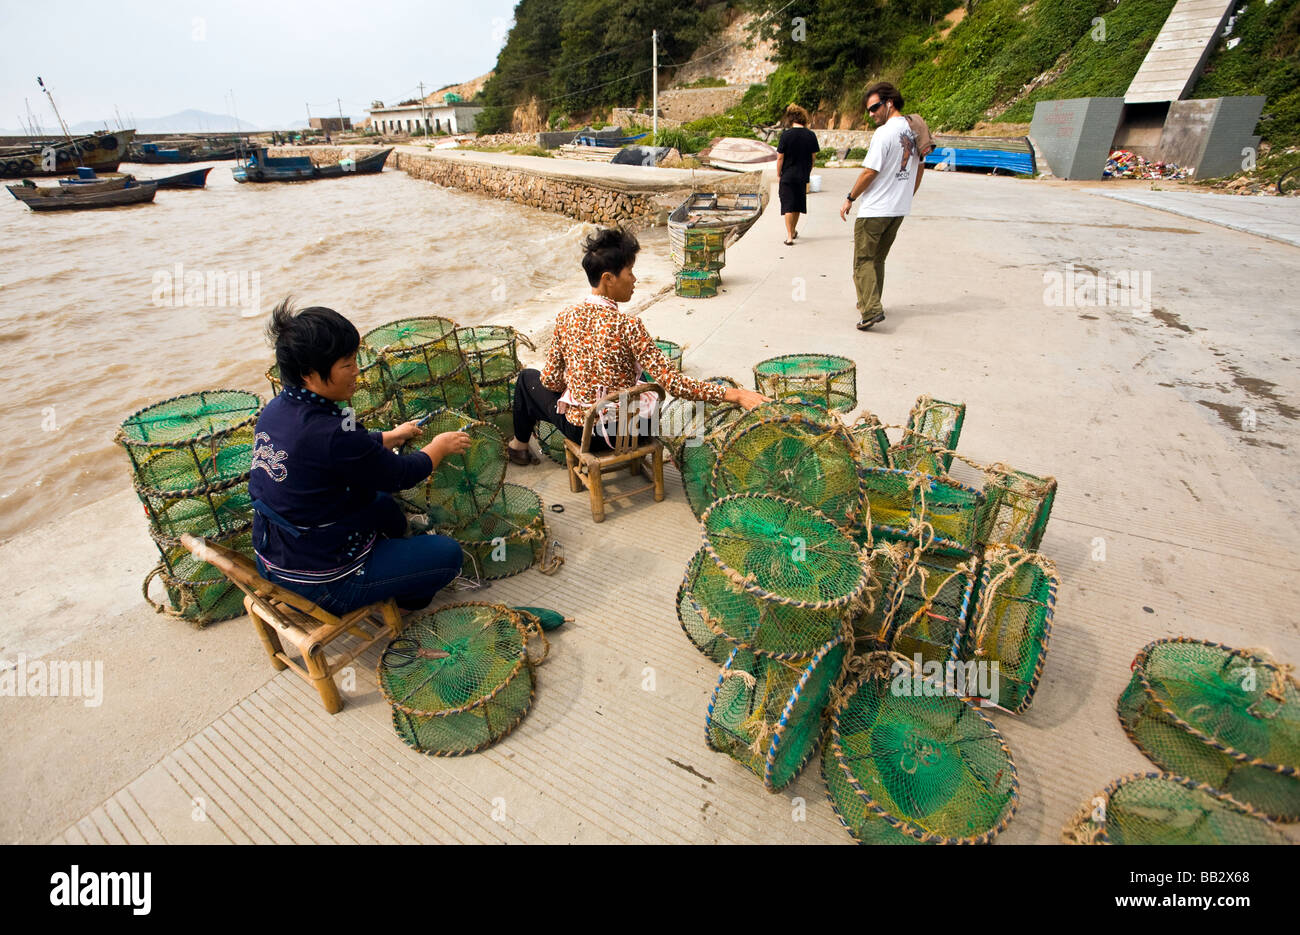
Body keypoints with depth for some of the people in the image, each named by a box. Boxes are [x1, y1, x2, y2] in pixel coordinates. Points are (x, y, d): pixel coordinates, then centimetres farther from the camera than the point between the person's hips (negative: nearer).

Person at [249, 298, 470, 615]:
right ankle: (407, 599, 30)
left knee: (384, 505, 29)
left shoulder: (275, 410, -5)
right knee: (447, 553, 1)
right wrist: (440, 446, 1)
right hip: (322, 583, -9)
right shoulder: (330, 434, -32)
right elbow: (401, 475, -17)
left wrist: (391, 436, 21)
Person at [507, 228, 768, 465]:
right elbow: (673, 383, -25)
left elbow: (551, 380, -6)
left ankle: (519, 445, 46)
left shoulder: (566, 316, -11)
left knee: (528, 378, 26)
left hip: (581, 431, 1)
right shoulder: (629, 326, -21)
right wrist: (734, 394, -23)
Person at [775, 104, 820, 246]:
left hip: (787, 176, -4)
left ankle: (789, 236, -5)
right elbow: (813, 157, 5)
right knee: (797, 205, 17)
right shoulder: (811, 135, -1)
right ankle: (793, 232, 32)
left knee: (788, 206, 1)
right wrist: (808, 173, 17)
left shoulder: (786, 135, -11)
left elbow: (780, 157, -9)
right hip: (802, 176, 4)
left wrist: (778, 175, 1)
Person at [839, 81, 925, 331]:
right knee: (878, 259, 18)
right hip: (900, 209, 8)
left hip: (875, 210, -8)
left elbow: (870, 172, -16)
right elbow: (920, 168, 18)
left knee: (864, 260, -4)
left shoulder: (884, 132, -15)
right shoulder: (914, 129, 11)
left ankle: (871, 310, -17)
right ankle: (869, 303, 26)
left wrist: (850, 198, -5)